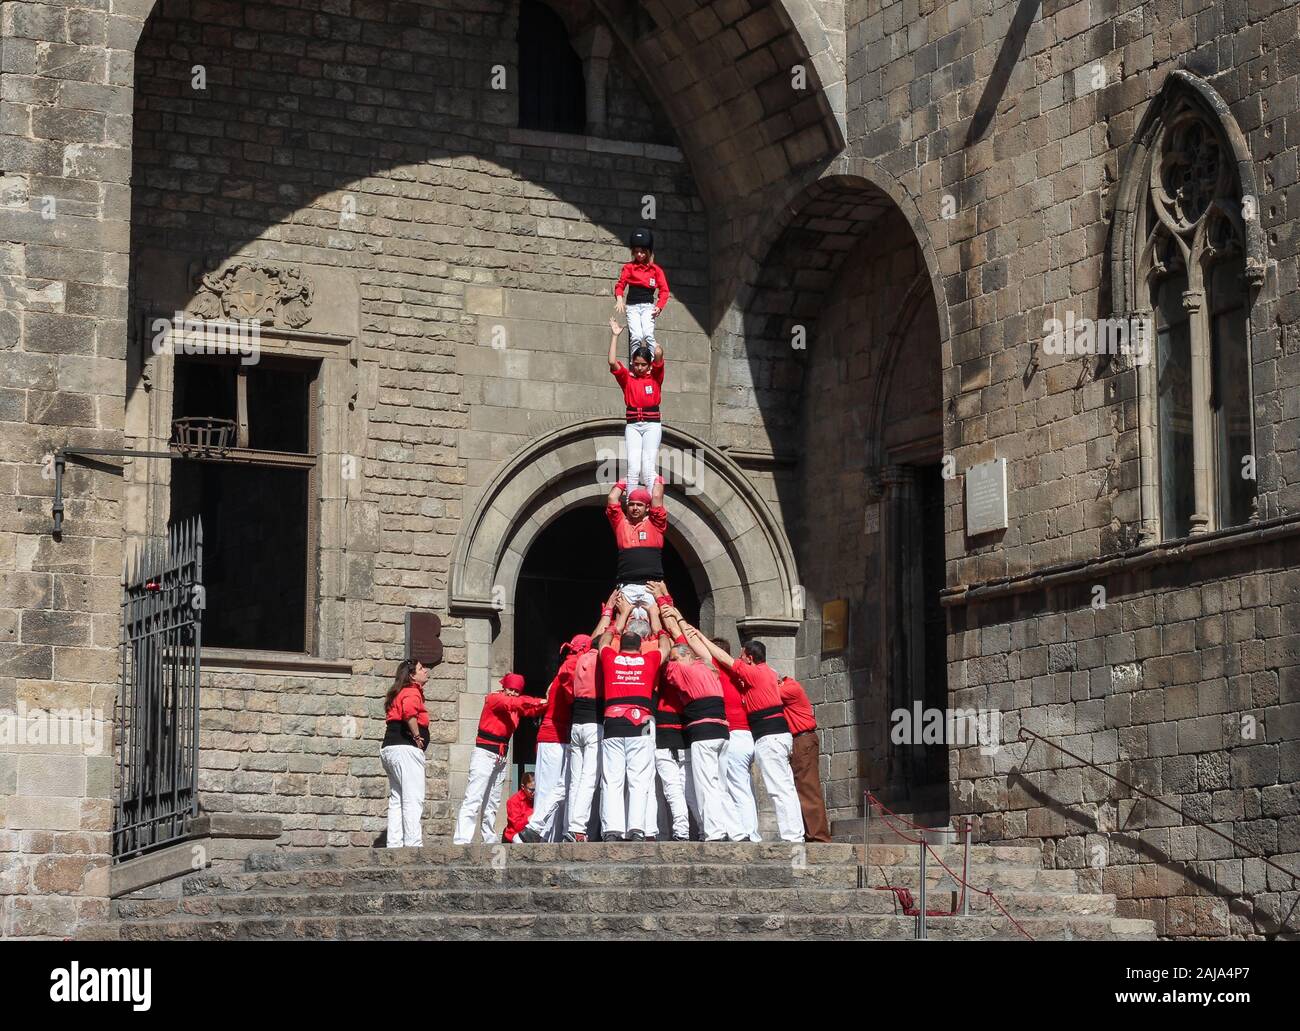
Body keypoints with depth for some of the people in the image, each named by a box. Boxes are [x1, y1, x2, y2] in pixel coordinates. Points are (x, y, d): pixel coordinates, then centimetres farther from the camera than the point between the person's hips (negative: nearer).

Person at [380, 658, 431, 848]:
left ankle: (394, 844, 8)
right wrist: (417, 735, -18)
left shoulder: (400, 693, 21)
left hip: (388, 749, 10)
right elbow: (409, 711, -28)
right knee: (413, 800, -11)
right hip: (406, 749, -10)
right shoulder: (412, 692, -8)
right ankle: (413, 843, -17)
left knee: (397, 800, 11)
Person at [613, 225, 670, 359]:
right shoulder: (628, 267, 8)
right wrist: (619, 299, -18)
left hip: (648, 306, 0)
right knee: (636, 336, -17)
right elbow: (620, 284, 2)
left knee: (648, 335, -21)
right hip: (632, 306, 0)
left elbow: (664, 290, 5)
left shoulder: (655, 269, 7)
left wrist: (659, 307, -9)